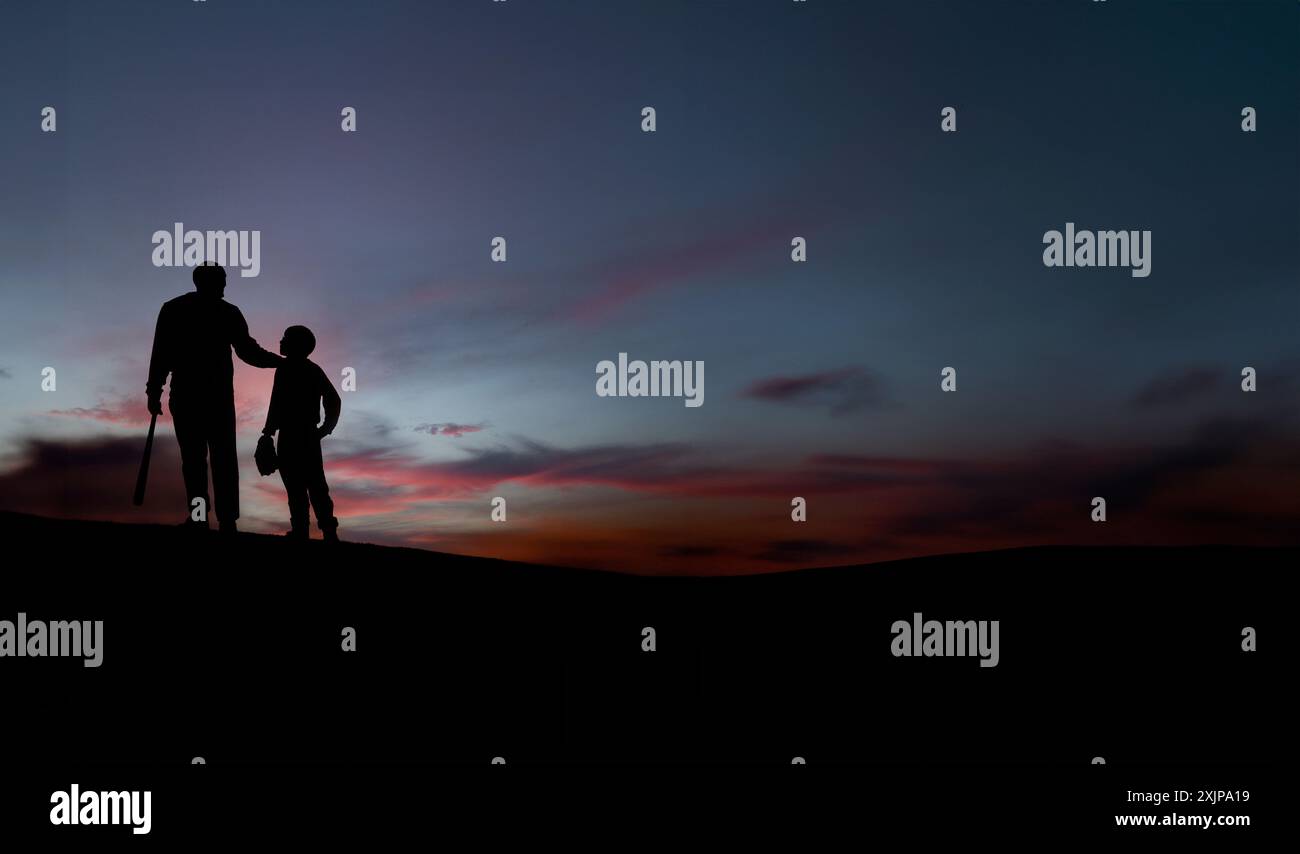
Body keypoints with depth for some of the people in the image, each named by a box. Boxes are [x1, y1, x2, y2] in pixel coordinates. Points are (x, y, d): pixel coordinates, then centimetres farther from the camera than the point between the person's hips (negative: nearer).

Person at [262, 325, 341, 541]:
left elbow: (277, 403, -16)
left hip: (290, 436, -7)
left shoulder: (286, 368, -9)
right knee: (316, 484, 9)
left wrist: (268, 432, -13)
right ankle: (329, 530, 7)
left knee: (296, 487, -5)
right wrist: (326, 427, 18)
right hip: (310, 435, 7)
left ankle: (300, 530, -6)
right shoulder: (314, 370, 13)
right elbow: (334, 399, 14)